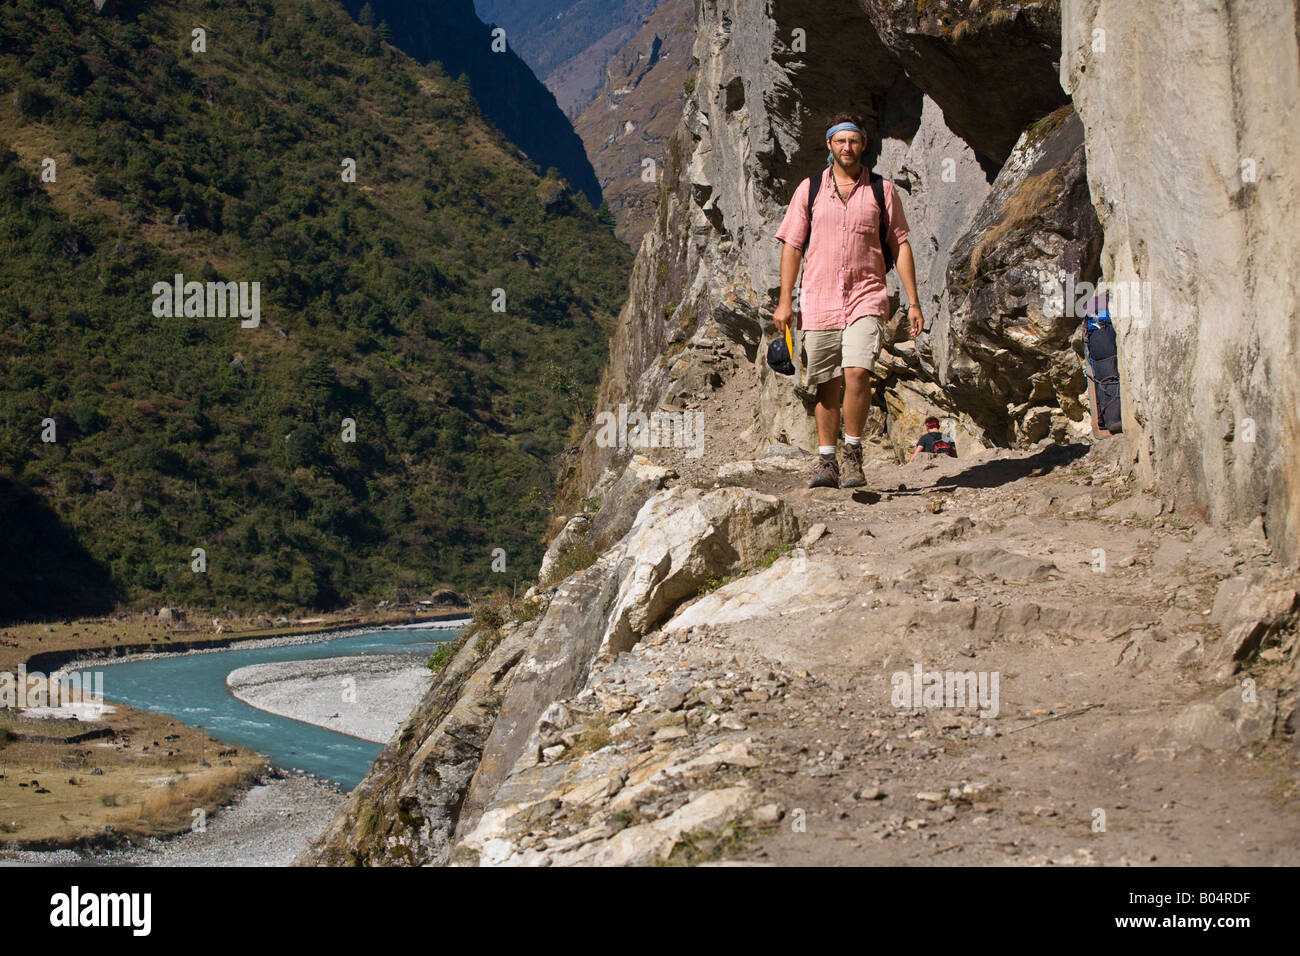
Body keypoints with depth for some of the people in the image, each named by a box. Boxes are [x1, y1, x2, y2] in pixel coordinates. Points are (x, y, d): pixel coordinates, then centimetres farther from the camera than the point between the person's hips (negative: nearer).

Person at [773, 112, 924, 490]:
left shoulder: (882, 190, 7)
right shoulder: (809, 189, 8)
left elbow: (900, 246, 8)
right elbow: (792, 245, 8)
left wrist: (913, 302, 3)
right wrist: (784, 300, 0)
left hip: (866, 298, -1)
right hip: (819, 300, 1)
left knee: (857, 372, -19)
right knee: (827, 385, 4)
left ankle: (853, 454, -4)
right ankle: (826, 462, 14)